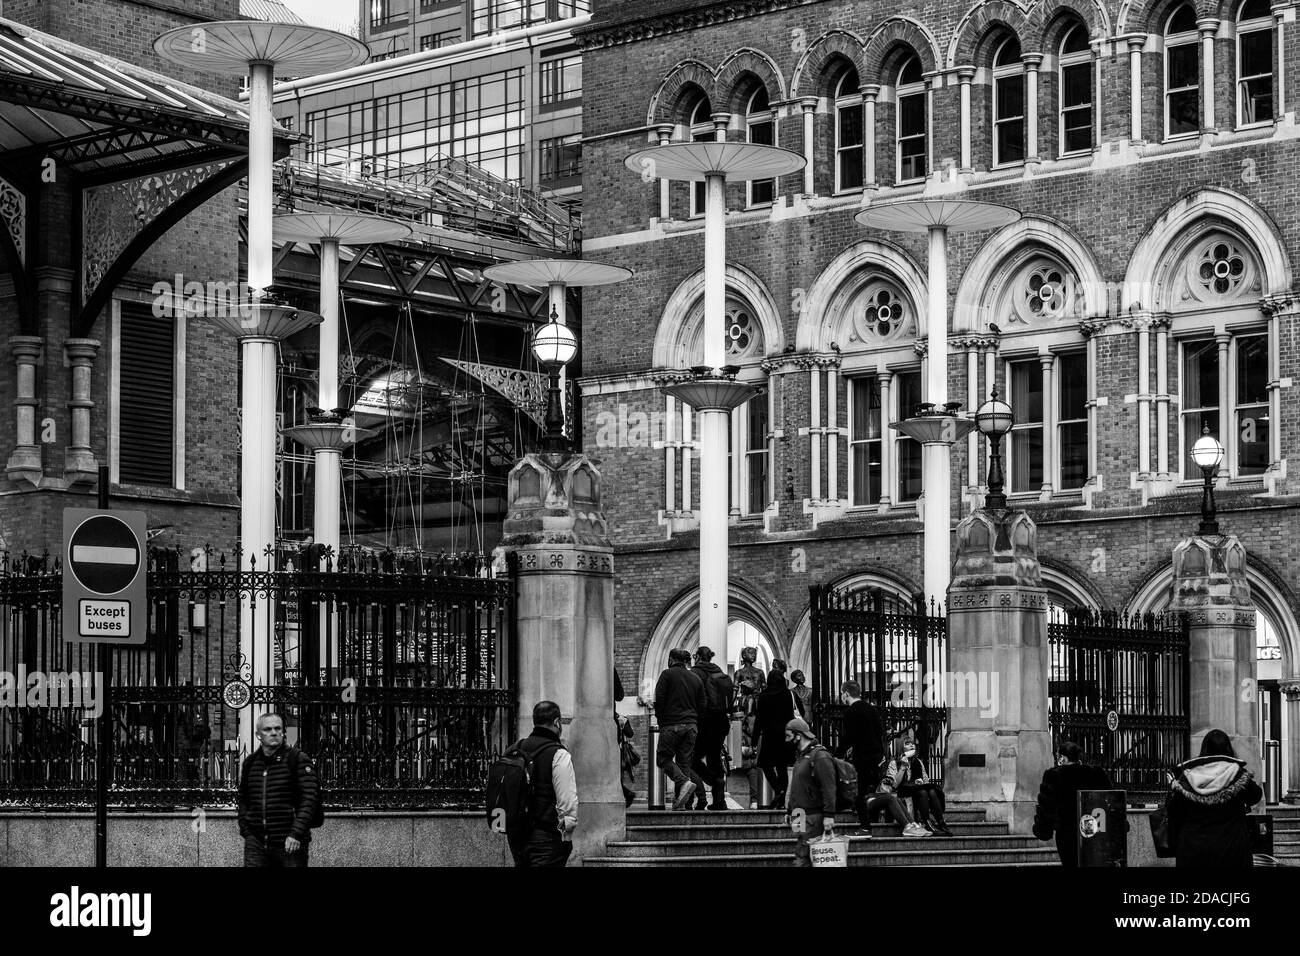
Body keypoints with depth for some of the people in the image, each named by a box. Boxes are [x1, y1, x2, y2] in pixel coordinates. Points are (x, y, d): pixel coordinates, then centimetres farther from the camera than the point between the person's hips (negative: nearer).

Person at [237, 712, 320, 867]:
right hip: (256, 843, 4)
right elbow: (243, 800, 22)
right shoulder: (250, 763, 12)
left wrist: (296, 834, -17)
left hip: (289, 843, -4)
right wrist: (245, 830, 8)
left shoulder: (298, 760, -2)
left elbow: (309, 798, -9)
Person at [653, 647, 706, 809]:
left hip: (671, 724, -5)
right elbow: (701, 706, 12)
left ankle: (684, 782, -20)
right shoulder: (696, 679, 13)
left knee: (663, 759, 4)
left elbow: (659, 700, -8)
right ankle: (680, 802, -1)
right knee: (684, 762, 6)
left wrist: (660, 720, 3)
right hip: (691, 726, 5)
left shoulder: (667, 674, -2)